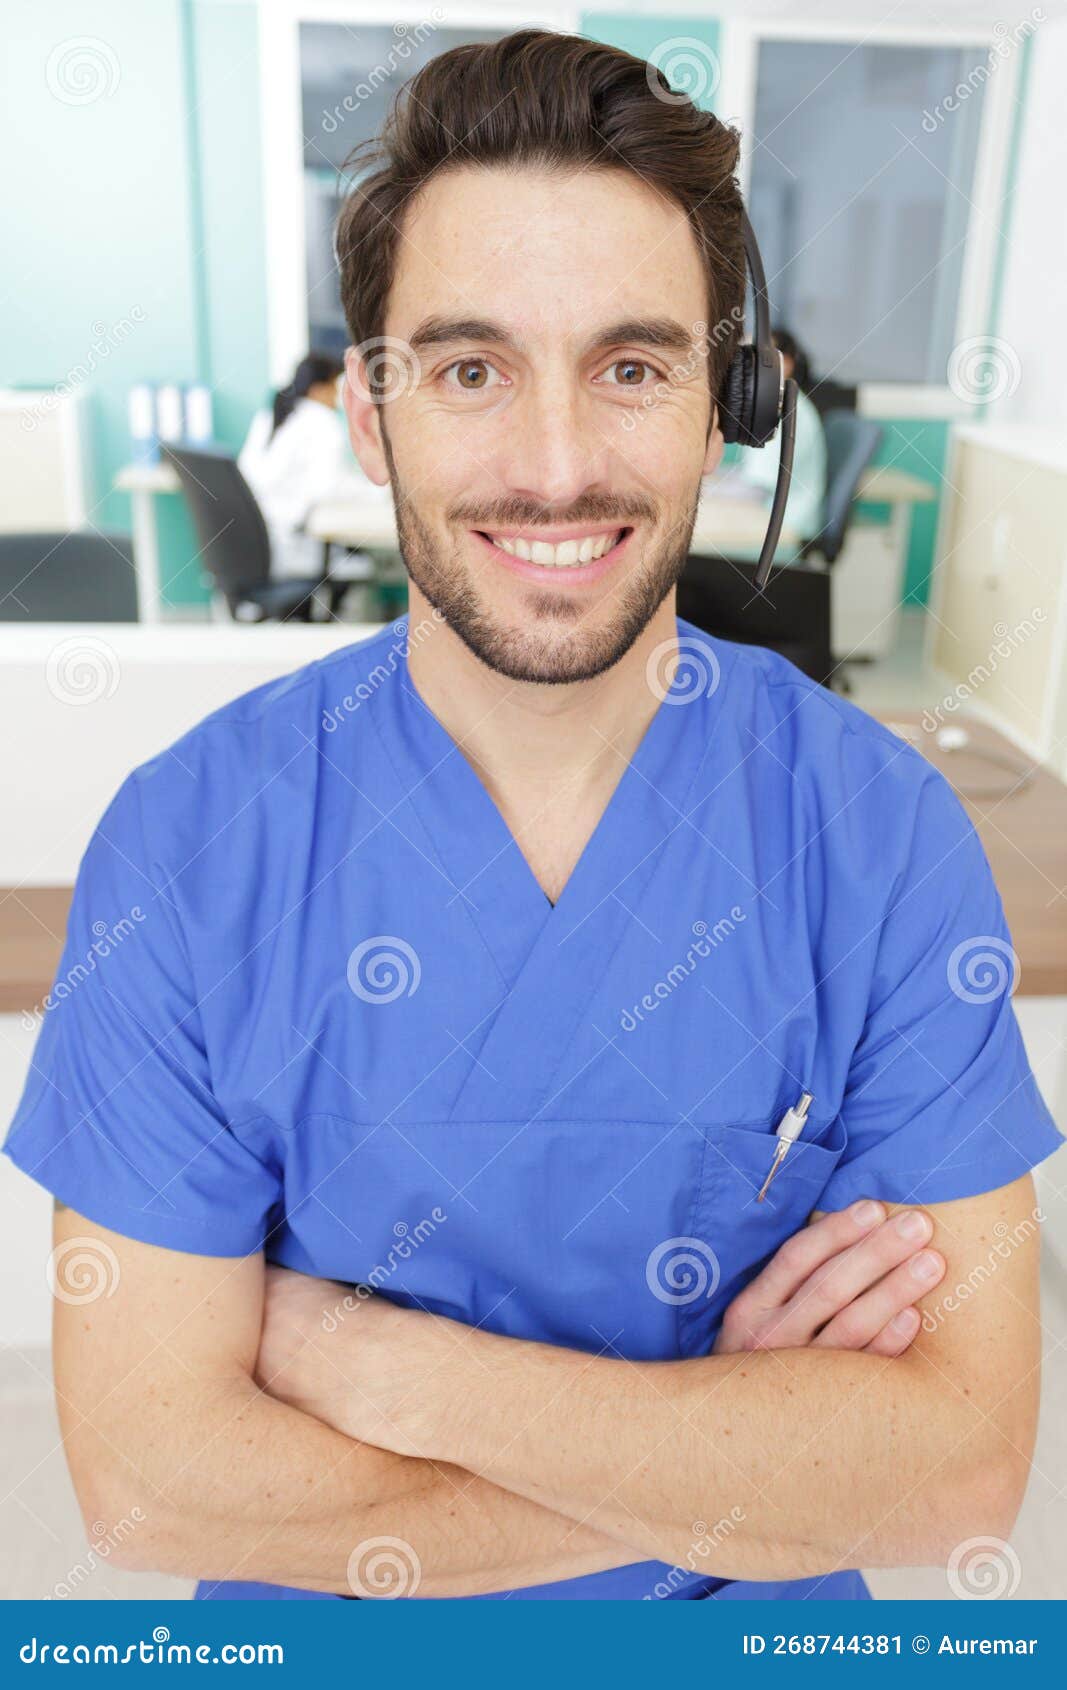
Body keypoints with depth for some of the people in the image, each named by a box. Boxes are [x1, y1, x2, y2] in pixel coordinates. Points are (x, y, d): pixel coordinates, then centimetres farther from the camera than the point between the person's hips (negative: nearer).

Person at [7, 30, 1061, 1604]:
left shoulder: (883, 831, -14)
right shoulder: (184, 844, -15)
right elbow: (148, 1468, -15)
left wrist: (386, 1364, -19)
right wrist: (739, 1436, -18)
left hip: (755, 1634, 1)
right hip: (317, 1651, 0)